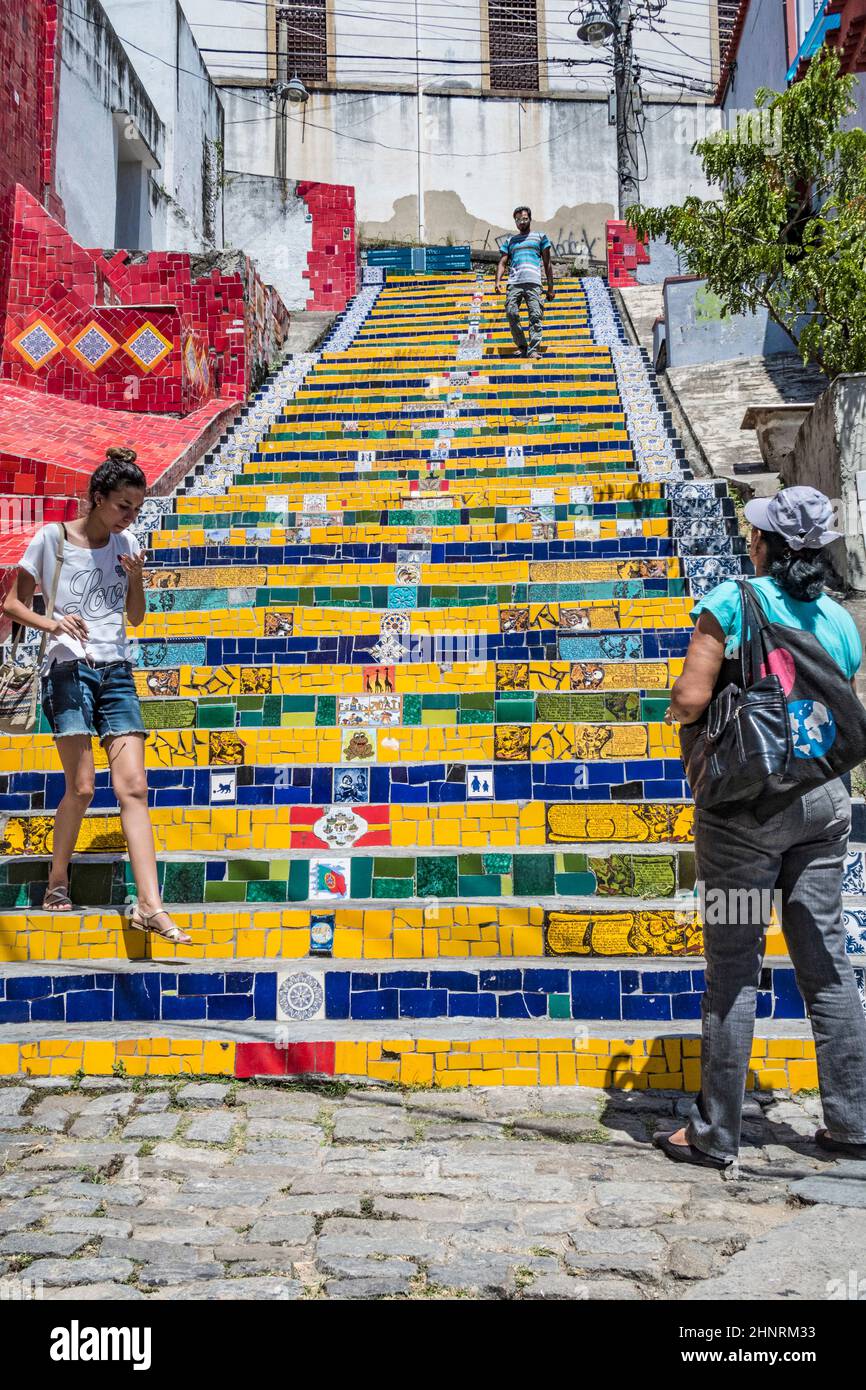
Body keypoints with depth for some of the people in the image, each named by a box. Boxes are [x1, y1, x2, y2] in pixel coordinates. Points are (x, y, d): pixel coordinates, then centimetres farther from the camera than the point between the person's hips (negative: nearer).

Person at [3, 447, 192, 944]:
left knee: (134, 786, -6)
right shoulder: (53, 539, -1)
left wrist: (137, 577, -1)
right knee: (82, 786, -9)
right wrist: (50, 623, -16)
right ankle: (58, 881, 15)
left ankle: (150, 905, -9)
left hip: (116, 672, 4)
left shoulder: (127, 544, 11)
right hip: (69, 669, -4)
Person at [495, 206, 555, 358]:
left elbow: (547, 263, 15)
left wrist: (550, 287, 7)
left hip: (533, 282, -2)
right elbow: (502, 262, 17)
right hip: (514, 283, 2)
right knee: (511, 314, -12)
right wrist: (498, 281, -2)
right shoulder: (510, 241, 25)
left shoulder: (540, 237, 19)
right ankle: (521, 346, 1)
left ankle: (534, 349, -18)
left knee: (536, 316, -14)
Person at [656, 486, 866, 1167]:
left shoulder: (732, 602, -11)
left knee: (734, 965, 1)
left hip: (746, 804, -5)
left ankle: (716, 1135, 11)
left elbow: (690, 701, -17)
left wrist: (676, 709, 4)